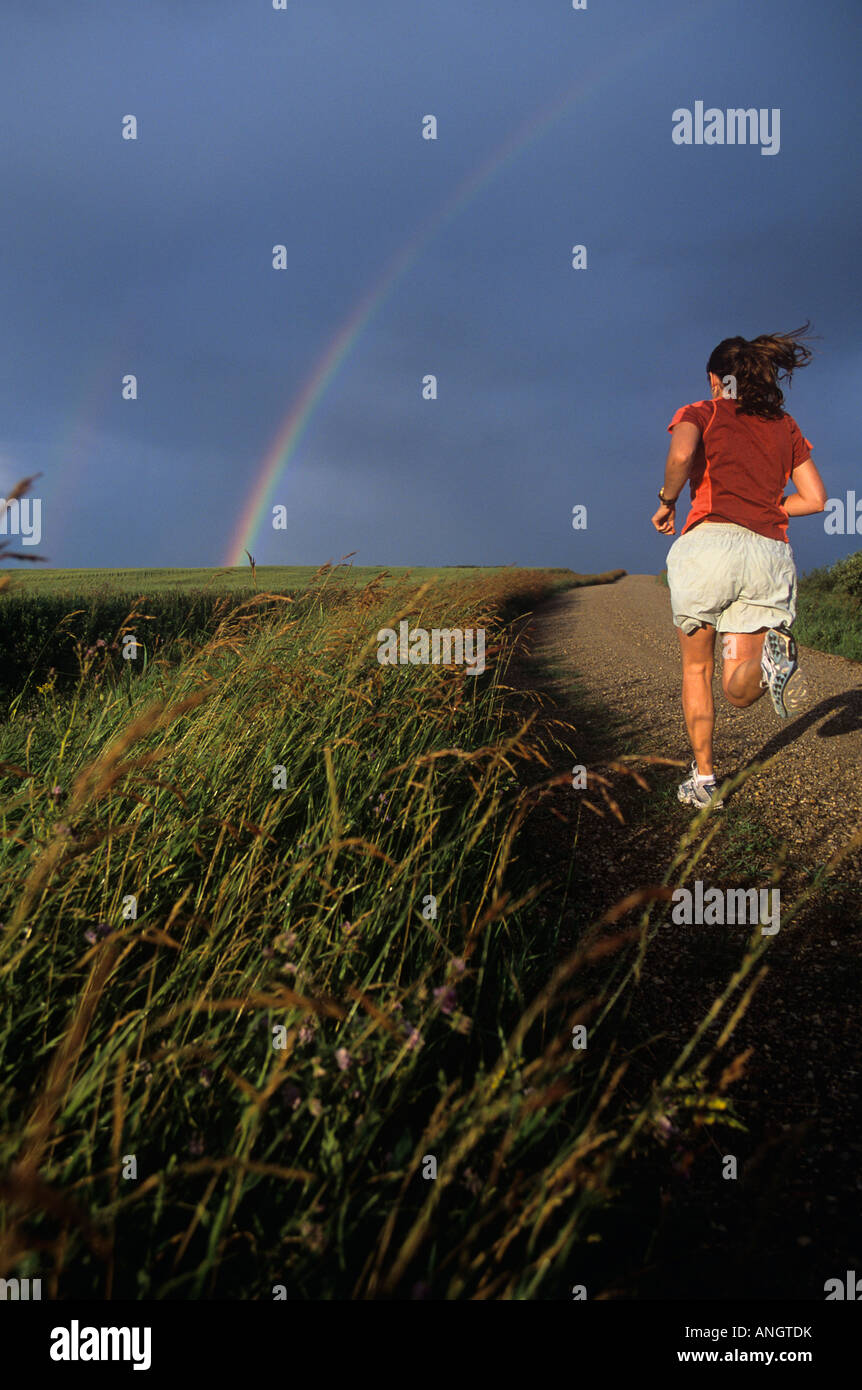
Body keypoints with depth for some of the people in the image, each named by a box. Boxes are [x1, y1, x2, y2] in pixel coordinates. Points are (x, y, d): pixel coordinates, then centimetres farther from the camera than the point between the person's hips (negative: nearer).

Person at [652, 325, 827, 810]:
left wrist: (667, 502, 4)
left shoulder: (701, 413, 10)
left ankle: (704, 780, 10)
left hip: (712, 542, -3)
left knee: (697, 668, 15)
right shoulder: (786, 427, 22)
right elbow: (816, 498, 16)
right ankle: (770, 655, -30)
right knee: (741, 690, 4)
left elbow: (681, 453, -13)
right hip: (771, 553, 3)